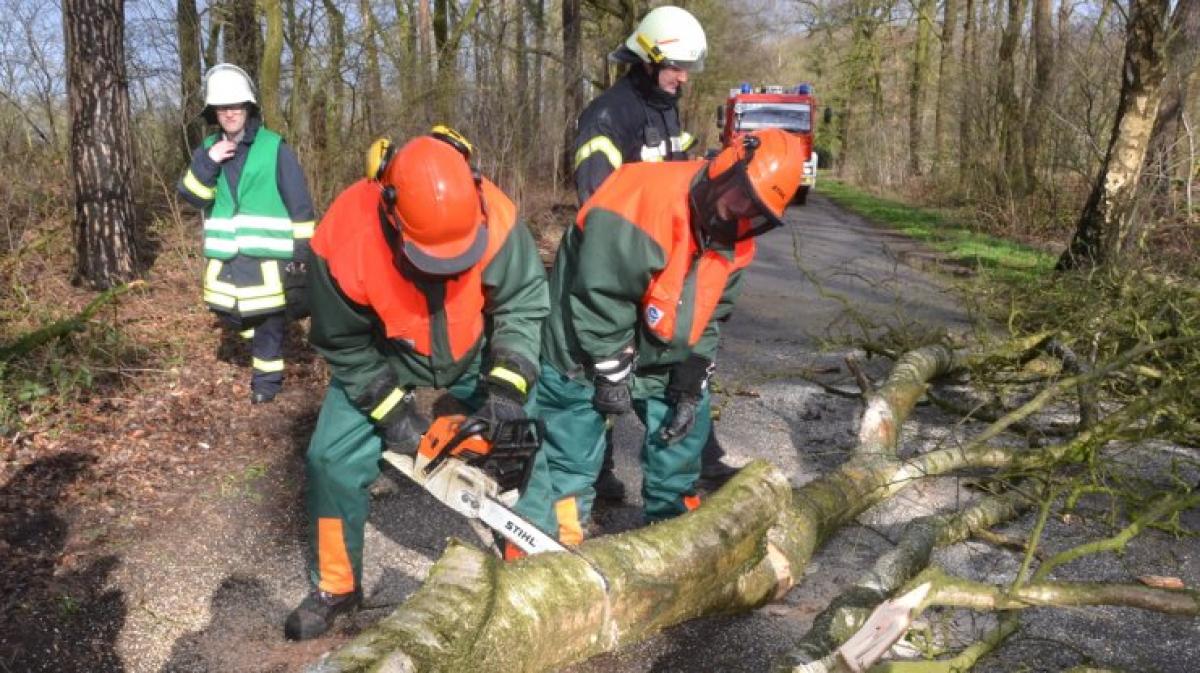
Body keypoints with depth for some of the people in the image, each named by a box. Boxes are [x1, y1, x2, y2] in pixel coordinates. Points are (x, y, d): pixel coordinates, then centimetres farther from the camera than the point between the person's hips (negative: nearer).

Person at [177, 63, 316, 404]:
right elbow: (192, 196, 0)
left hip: (268, 256, -5)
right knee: (229, 313, 15)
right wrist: (207, 163, -17)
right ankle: (264, 346, 40)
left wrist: (303, 251, -9)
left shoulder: (274, 148, -5)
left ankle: (266, 379, 17)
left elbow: (300, 204, -5)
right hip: (226, 258, 5)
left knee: (268, 321, 2)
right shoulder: (208, 149, 10)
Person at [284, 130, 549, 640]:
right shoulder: (344, 237, -36)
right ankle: (336, 588, 16)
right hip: (379, 358, 0)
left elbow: (525, 302, -20)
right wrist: (391, 410, -23)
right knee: (333, 460, -5)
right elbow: (344, 345, -19)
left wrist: (508, 383, -31)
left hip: (477, 352, 1)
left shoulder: (494, 218, -35)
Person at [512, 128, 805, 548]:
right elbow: (599, 298, -29)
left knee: (686, 427, 13)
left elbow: (709, 316, 4)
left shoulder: (734, 239, -4)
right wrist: (611, 374, -21)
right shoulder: (648, 197, -31)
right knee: (570, 460, -4)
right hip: (585, 354, -8)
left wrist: (690, 383, -5)